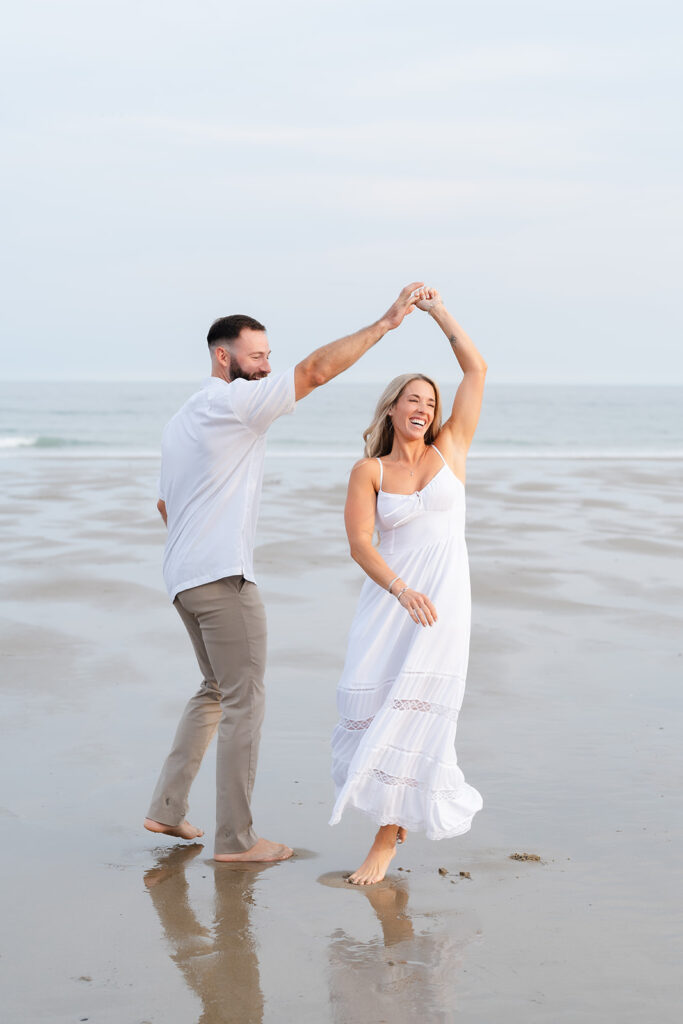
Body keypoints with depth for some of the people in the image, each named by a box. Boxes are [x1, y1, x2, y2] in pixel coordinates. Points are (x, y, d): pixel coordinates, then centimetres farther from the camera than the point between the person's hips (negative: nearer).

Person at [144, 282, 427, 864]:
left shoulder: (182, 420, 18)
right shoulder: (237, 402, -10)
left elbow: (165, 504, 25)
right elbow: (316, 370, -18)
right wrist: (386, 322, -16)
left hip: (184, 577, 10)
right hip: (223, 577, -10)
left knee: (217, 689, 21)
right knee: (244, 701, -4)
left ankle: (168, 807, 20)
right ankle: (236, 839, -1)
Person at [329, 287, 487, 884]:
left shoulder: (449, 449, 8)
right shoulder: (369, 471, 5)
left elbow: (477, 369, 5)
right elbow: (360, 543, -7)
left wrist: (439, 311, 8)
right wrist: (401, 589, -23)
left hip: (442, 600, -1)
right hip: (388, 597, 1)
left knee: (411, 715, -7)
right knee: (372, 703, -8)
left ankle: (388, 838, -1)